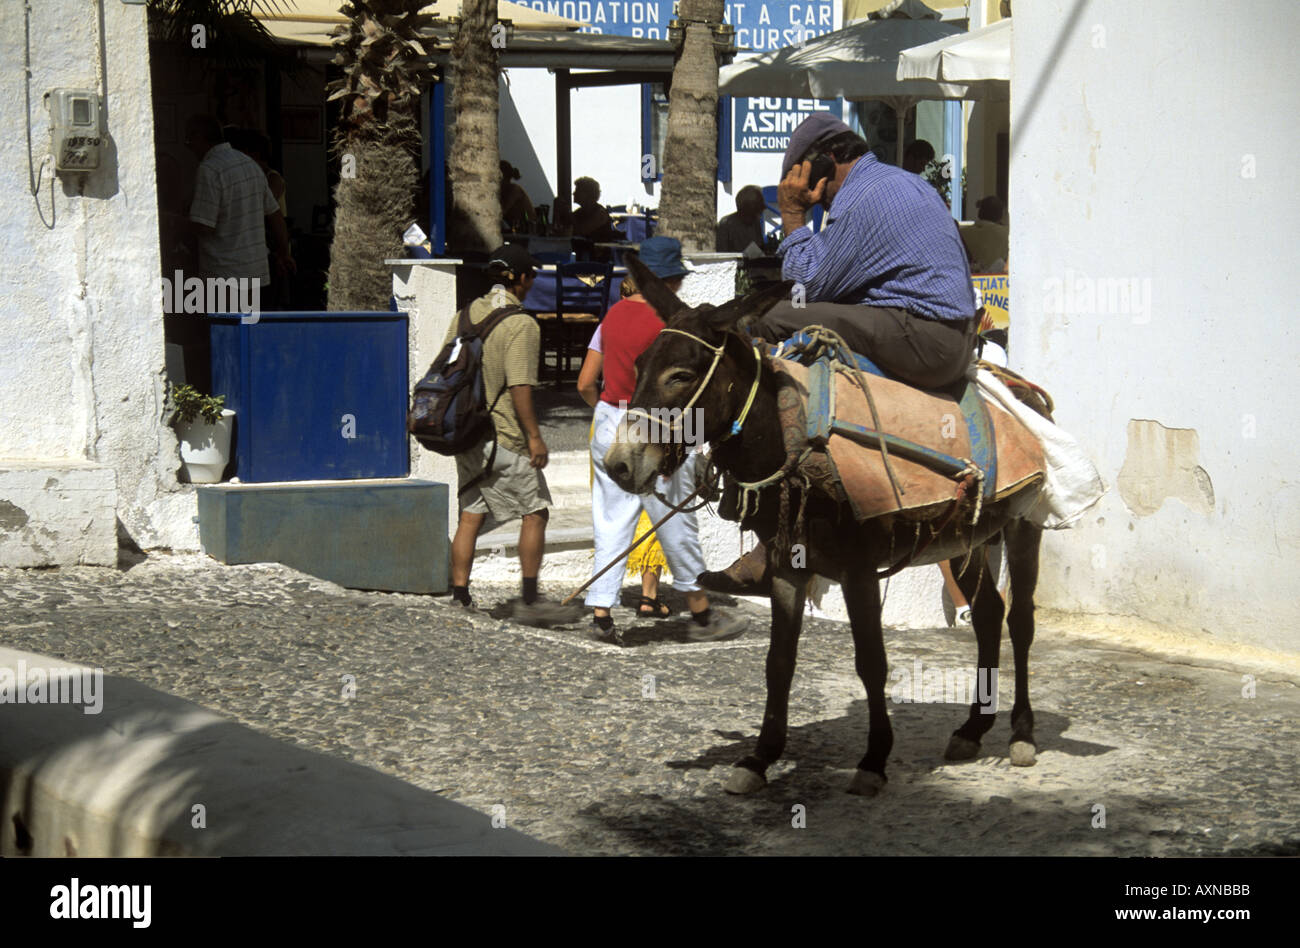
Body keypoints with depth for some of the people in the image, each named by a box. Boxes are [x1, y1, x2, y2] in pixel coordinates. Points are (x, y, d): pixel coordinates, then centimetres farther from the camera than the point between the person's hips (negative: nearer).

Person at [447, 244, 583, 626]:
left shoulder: (466, 314, 10)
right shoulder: (521, 324, -13)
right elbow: (519, 387, -19)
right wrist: (534, 436, -15)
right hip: (504, 436, -7)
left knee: (471, 515, 11)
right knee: (535, 511, 2)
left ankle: (459, 596, 10)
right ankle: (530, 600, 2)